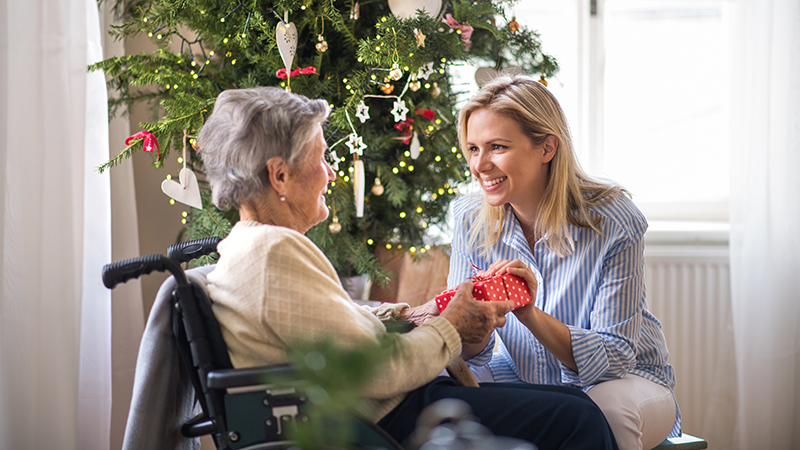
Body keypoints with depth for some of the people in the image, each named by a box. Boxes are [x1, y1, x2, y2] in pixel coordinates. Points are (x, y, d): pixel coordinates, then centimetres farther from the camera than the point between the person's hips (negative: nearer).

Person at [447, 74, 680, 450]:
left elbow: (613, 357, -22)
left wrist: (530, 314, -39)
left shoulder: (613, 222, -22)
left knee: (603, 413, -37)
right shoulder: (471, 219, -9)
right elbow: (472, 352, -6)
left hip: (623, 380, -3)